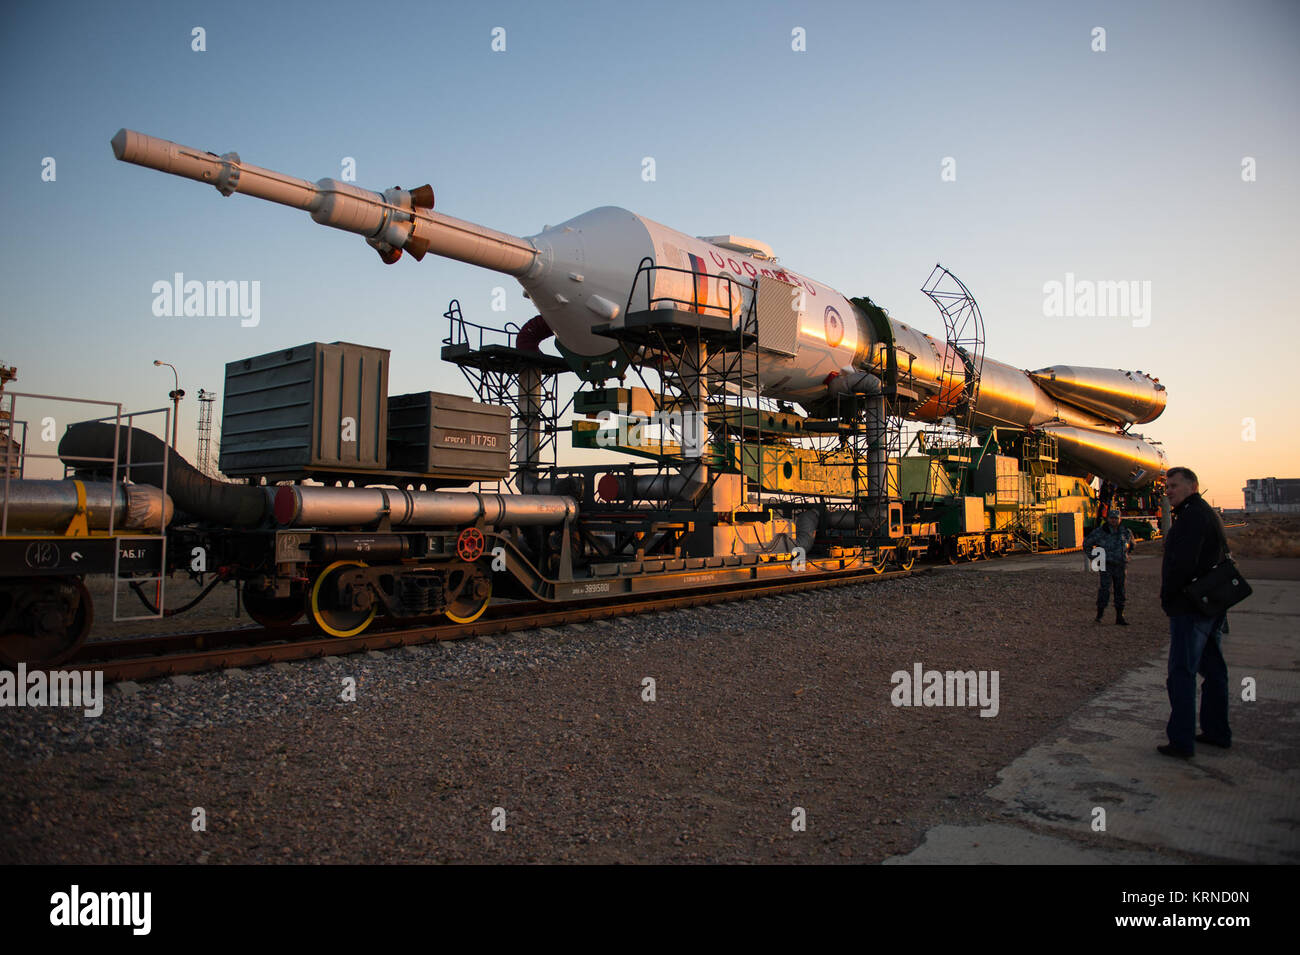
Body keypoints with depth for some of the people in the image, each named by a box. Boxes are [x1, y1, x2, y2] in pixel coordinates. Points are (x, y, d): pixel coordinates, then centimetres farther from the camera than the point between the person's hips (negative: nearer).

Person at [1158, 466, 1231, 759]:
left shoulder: (1192, 515, -17)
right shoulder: (1209, 513, 16)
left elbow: (1182, 562, -26)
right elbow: (1222, 557, 21)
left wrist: (1166, 595, -12)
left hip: (1190, 607, -11)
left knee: (1182, 673, -6)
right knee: (1213, 669, 17)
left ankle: (1182, 742, -3)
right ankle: (1217, 732, 28)